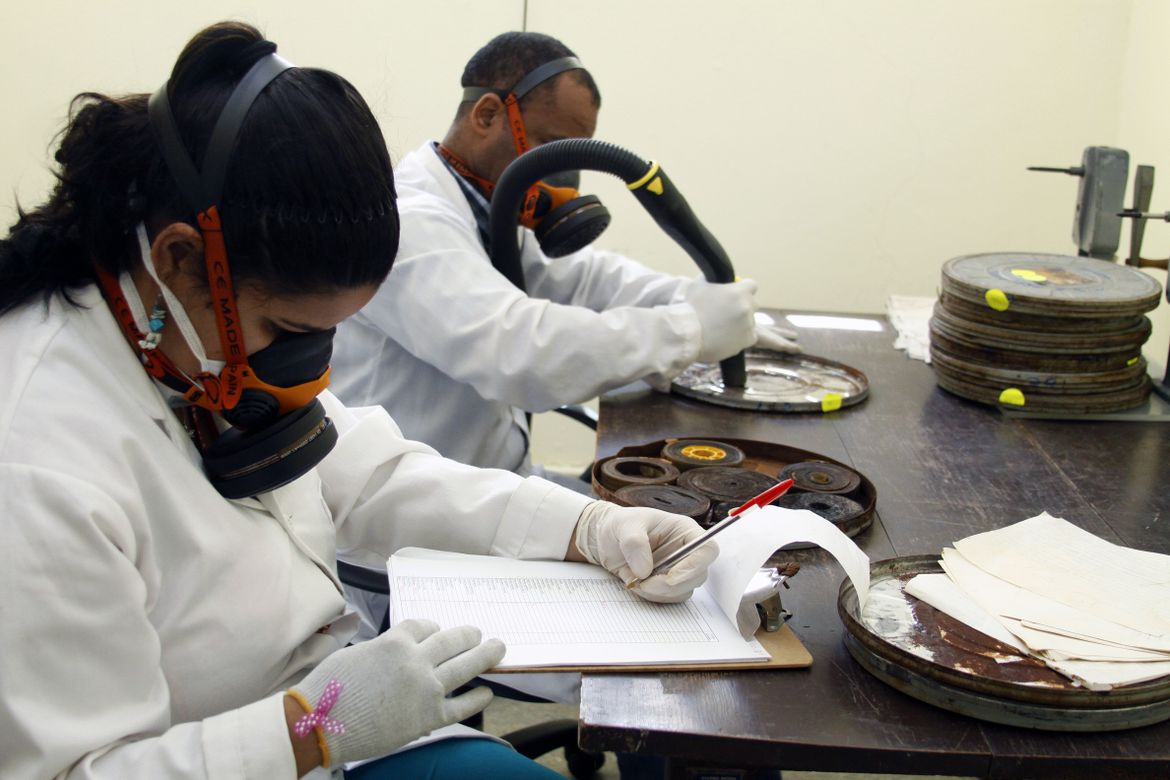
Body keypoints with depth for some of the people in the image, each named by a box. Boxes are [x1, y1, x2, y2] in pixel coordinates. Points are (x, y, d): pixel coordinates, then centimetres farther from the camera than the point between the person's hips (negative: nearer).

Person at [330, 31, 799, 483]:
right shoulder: (409, 223, -21)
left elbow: (579, 274, 14)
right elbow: (517, 348, -32)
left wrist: (702, 304, -4)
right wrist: (691, 328, -27)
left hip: (496, 481, 9)